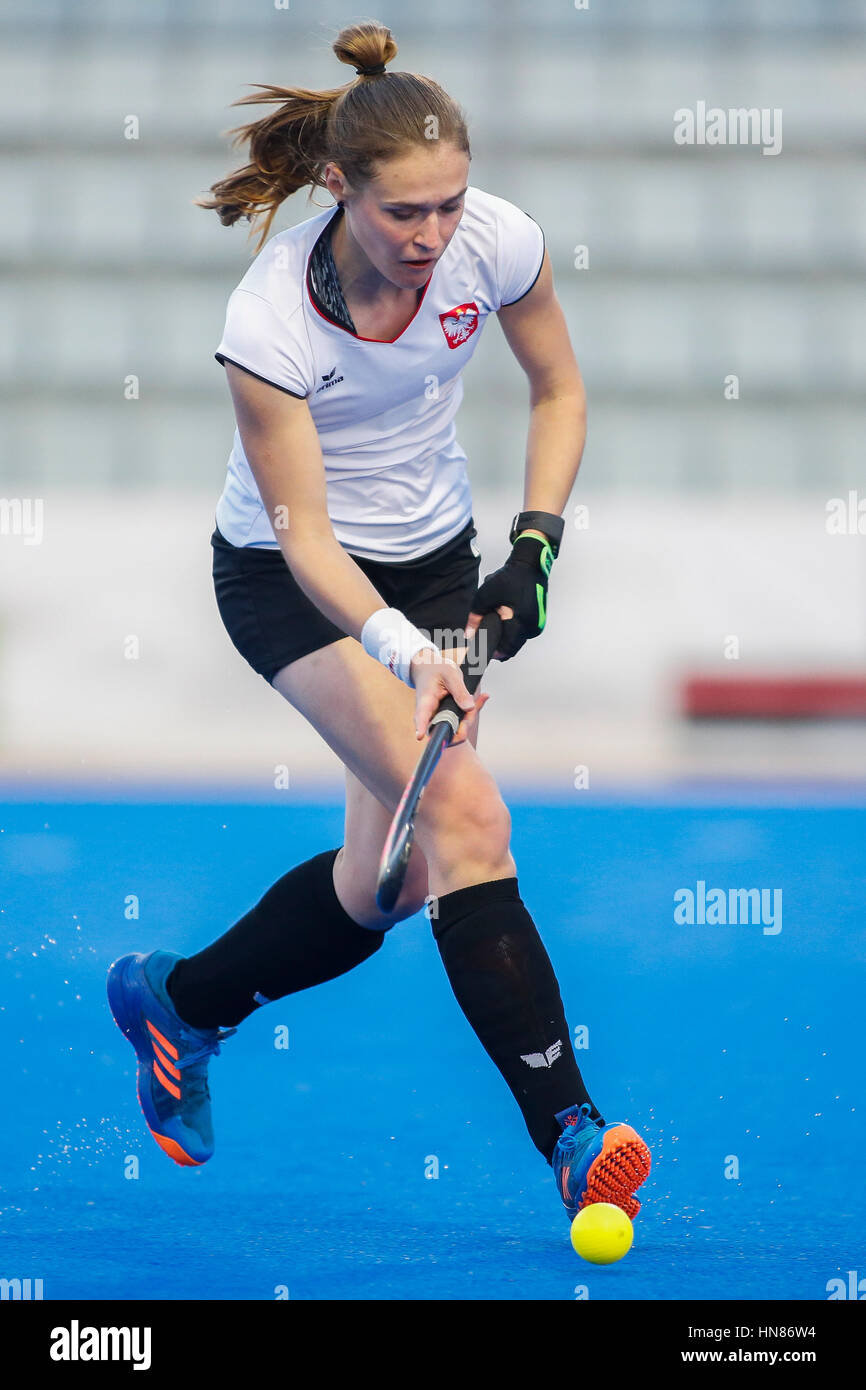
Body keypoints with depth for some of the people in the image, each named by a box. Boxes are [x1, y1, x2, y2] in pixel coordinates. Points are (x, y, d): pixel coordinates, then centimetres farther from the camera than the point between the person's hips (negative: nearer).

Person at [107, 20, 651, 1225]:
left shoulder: (497, 241, -18)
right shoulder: (273, 319, -29)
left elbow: (559, 389, 1)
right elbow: (304, 533, -26)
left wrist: (536, 543, -11)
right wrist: (401, 649, -40)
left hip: (435, 558, 5)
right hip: (291, 580, -5)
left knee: (395, 873, 1)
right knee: (464, 818, -24)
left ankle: (180, 1002, 27)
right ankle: (570, 1133, -26)